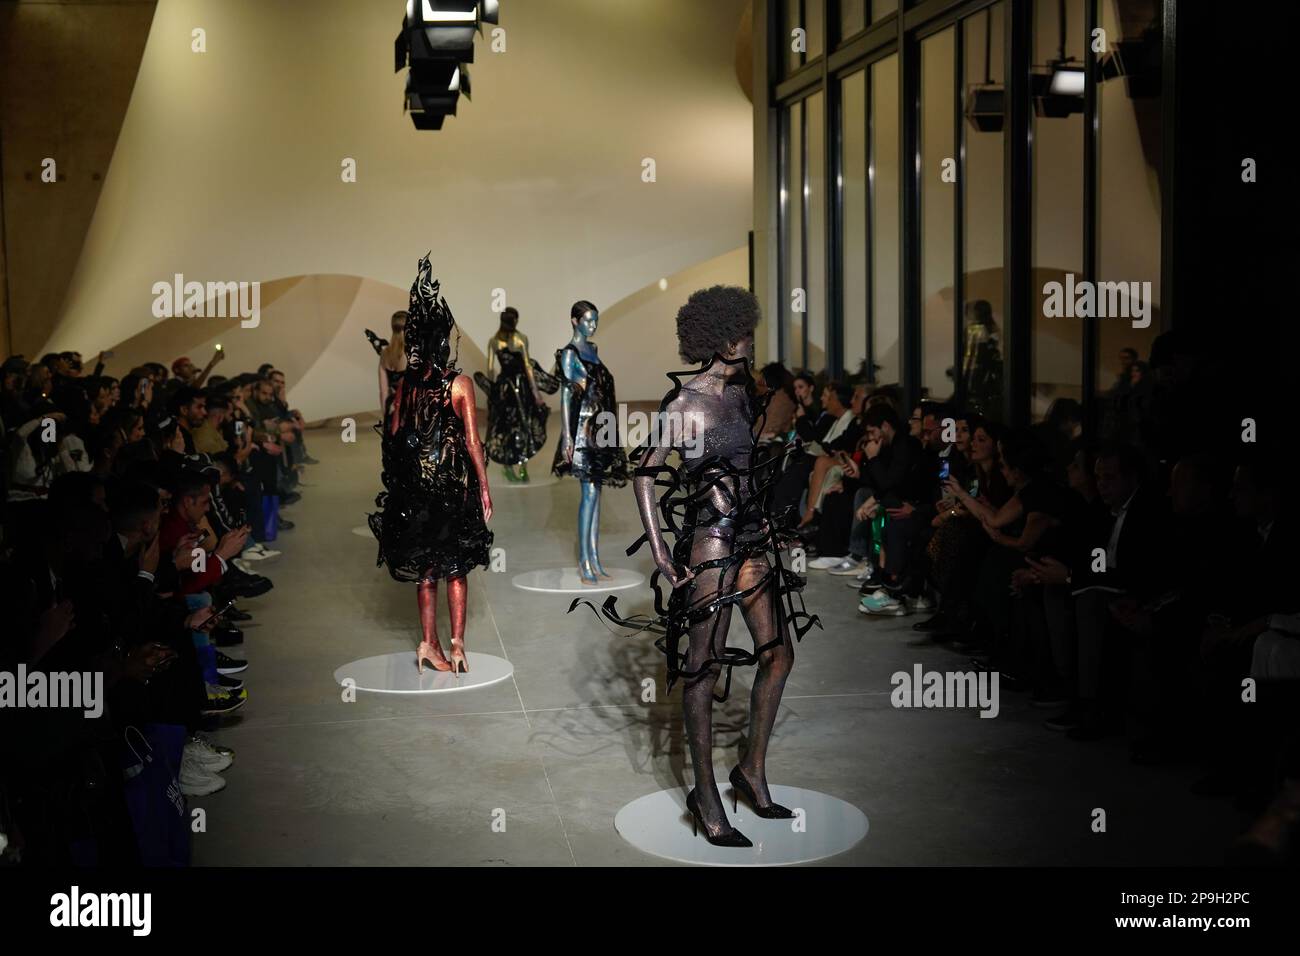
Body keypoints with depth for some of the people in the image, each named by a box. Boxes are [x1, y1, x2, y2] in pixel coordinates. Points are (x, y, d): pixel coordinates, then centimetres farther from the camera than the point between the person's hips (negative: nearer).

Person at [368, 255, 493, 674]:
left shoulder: (406, 382, 0)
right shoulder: (460, 383, -11)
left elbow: (393, 432, 3)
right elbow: (473, 442, -11)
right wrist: (484, 488, -4)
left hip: (413, 486, 4)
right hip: (453, 486, -3)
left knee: (425, 569, 13)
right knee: (454, 569, 5)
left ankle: (429, 644, 15)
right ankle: (456, 646, 3)